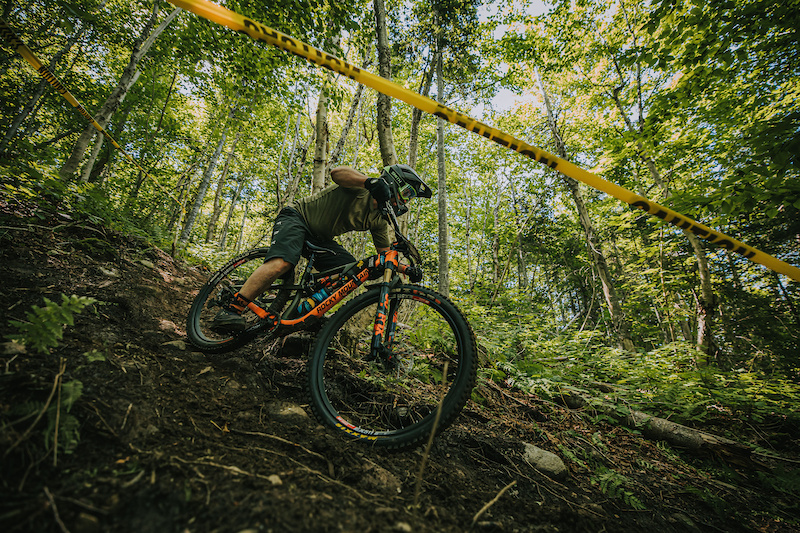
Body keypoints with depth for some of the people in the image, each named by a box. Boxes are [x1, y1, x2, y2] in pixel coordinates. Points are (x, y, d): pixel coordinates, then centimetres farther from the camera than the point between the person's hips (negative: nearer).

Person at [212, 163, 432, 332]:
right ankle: (230, 310, -24)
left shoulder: (380, 221, 4)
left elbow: (385, 254, 4)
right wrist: (372, 181, -53)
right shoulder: (362, 188, -16)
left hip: (320, 239, 8)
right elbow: (337, 172, -36)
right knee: (282, 263, -33)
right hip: (297, 216, -7)